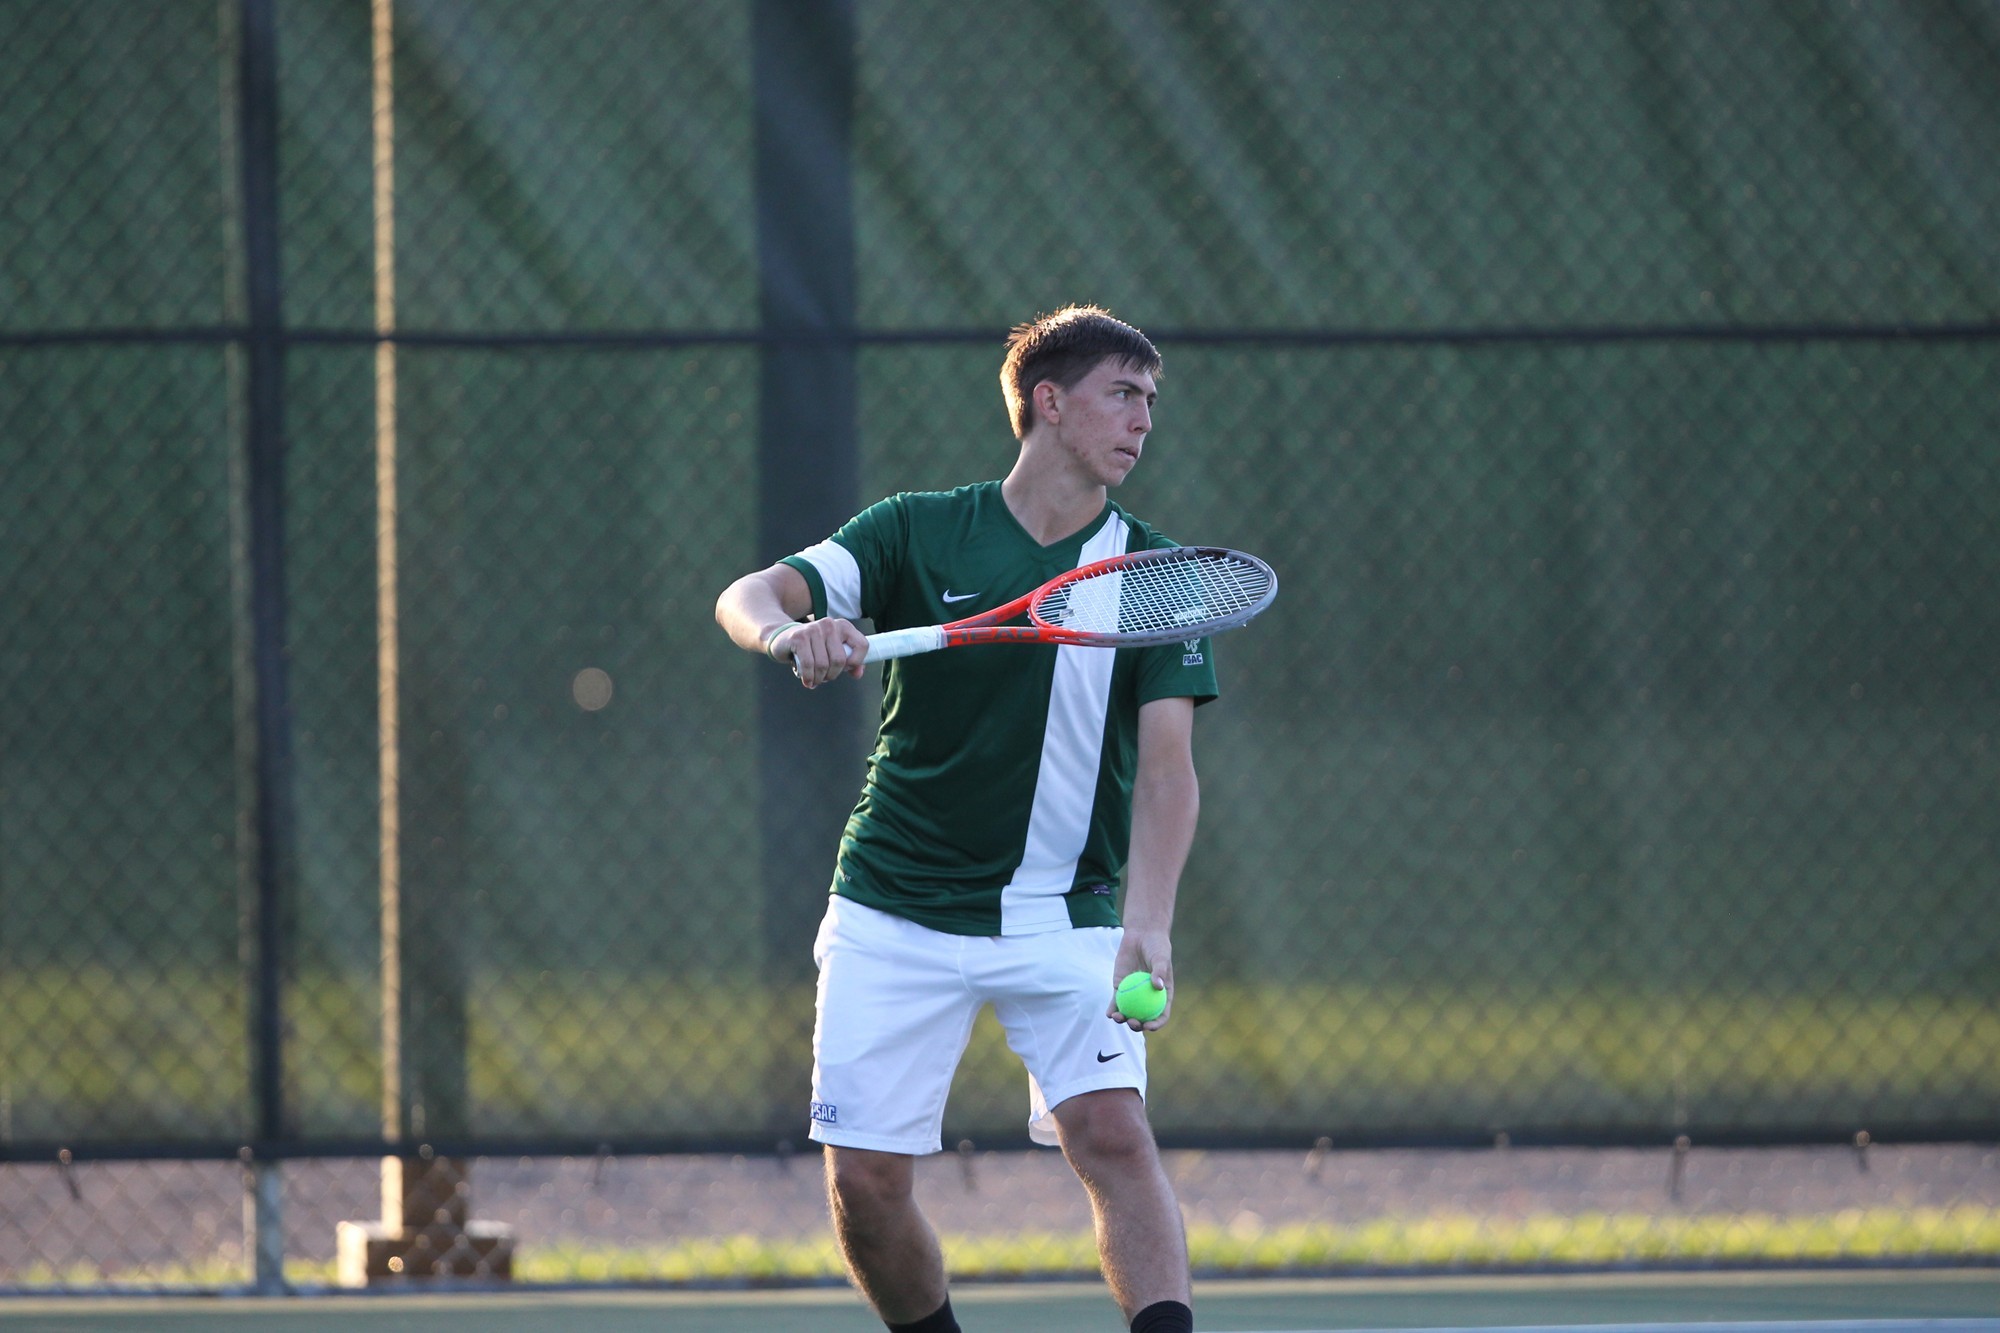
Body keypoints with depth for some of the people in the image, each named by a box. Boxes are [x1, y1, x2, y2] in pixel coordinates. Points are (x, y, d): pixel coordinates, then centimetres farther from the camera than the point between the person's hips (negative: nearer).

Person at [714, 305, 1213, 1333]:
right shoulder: (920, 533, -1)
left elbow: (1166, 765, -11)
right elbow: (747, 596, -12)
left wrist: (1149, 924, -28)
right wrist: (792, 630, -38)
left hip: (1064, 919, 0)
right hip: (898, 913, 1)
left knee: (1111, 1132, -21)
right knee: (865, 1185, -2)